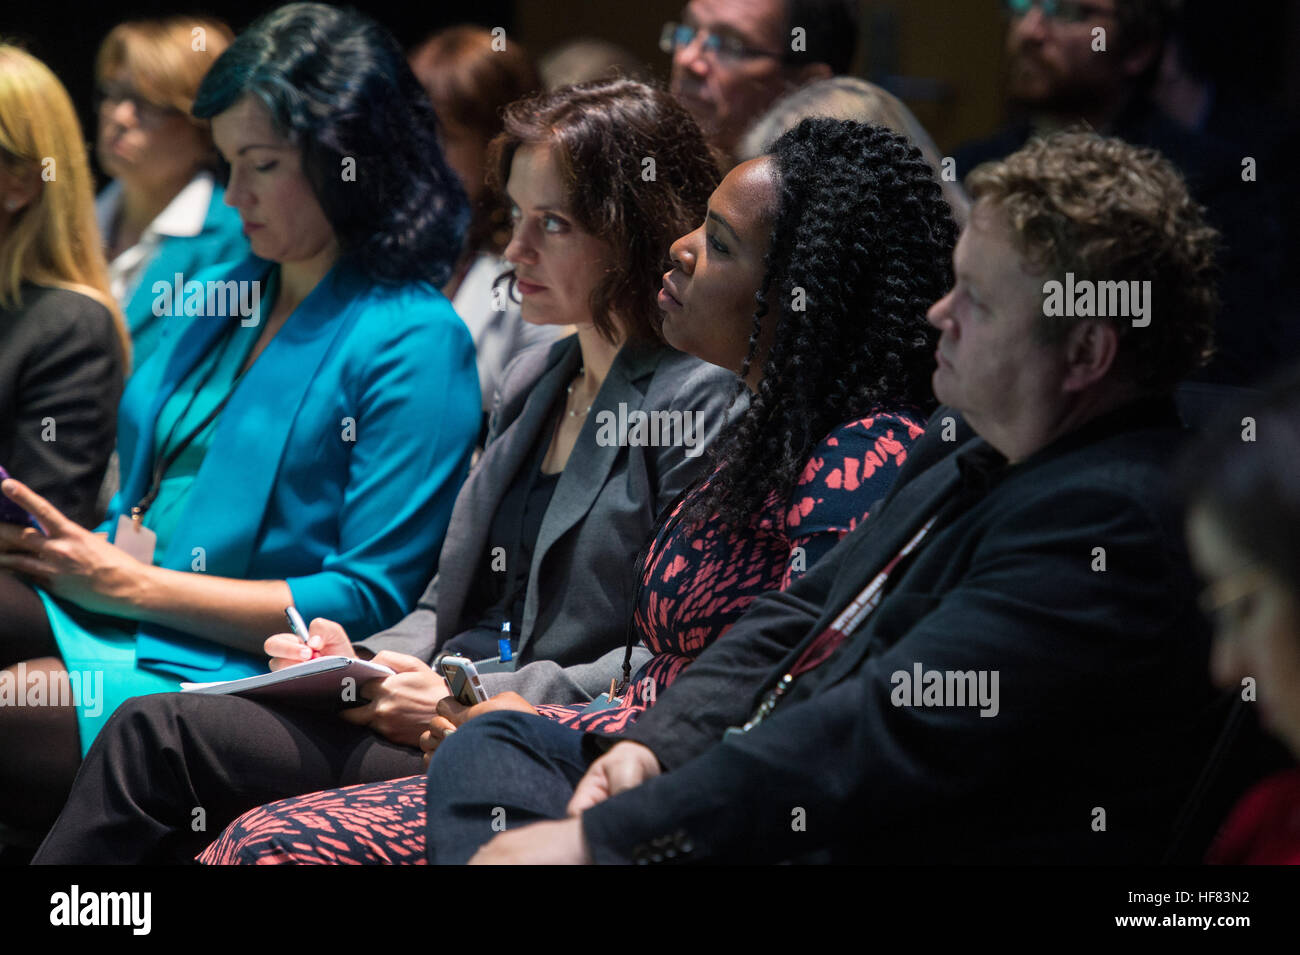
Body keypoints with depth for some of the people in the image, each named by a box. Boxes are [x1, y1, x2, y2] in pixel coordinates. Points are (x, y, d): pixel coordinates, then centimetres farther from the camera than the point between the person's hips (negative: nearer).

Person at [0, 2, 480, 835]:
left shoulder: (412, 342, -3)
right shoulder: (217, 299, 21)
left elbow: (372, 600, -10)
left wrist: (137, 586, -12)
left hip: (229, 666, -7)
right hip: (111, 606, 7)